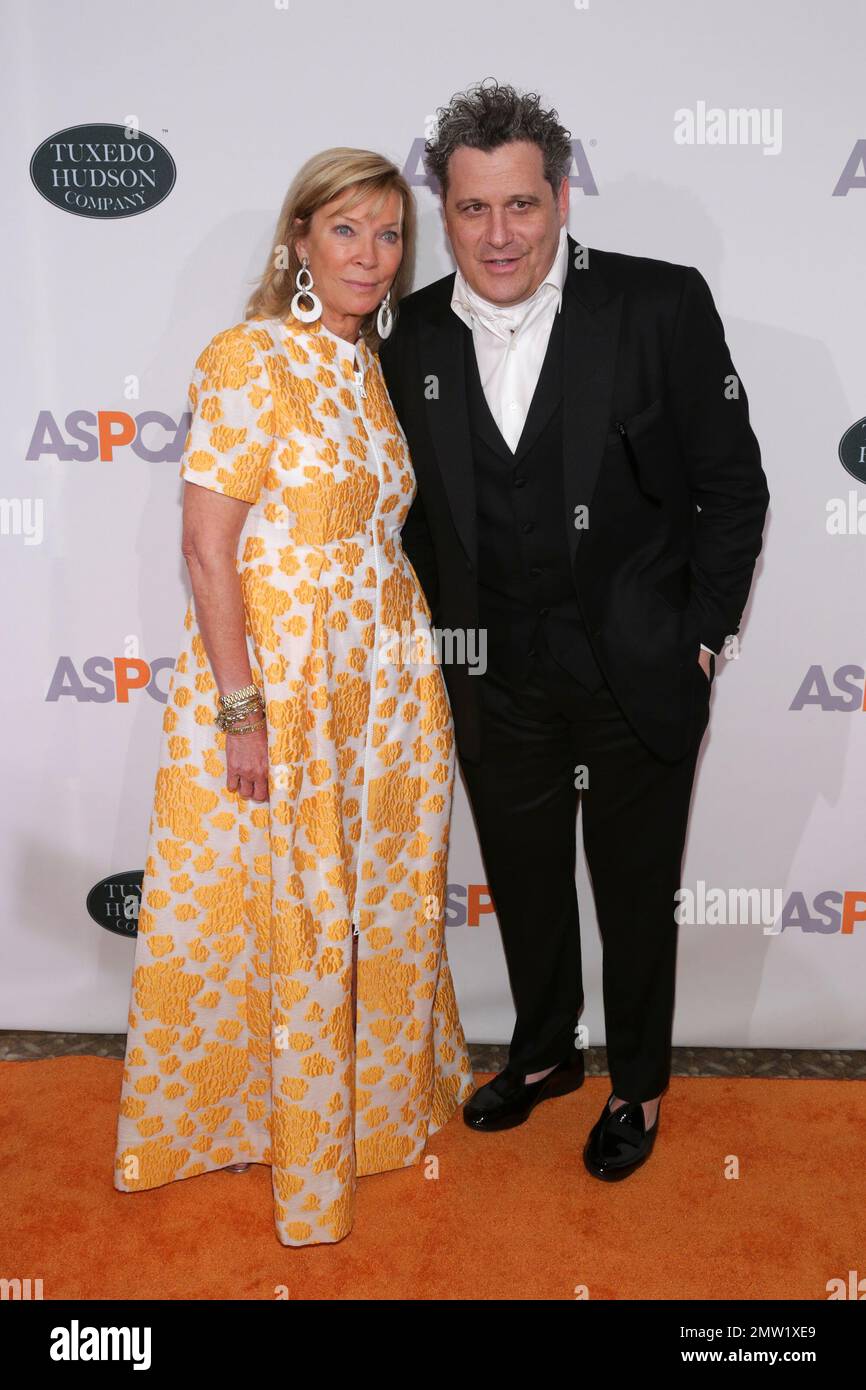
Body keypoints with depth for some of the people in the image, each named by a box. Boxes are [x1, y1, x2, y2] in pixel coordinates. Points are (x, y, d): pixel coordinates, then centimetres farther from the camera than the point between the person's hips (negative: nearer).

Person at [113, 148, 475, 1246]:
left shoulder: (375, 370, 10)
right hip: (271, 674, -6)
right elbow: (208, 546, -15)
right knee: (280, 912, 7)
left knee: (379, 905, 17)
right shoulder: (249, 358, -11)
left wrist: (412, 680, 9)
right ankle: (258, 1116, 30)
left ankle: (375, 1098, 39)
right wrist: (242, 712, -19)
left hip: (384, 687, 7)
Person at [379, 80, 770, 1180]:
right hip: (497, 683, 3)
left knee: (636, 895, 15)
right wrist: (450, 632, 5)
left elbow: (732, 487, -7)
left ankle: (637, 1086, 39)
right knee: (524, 884, 20)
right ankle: (544, 1052, 46)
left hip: (638, 676, -3)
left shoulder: (661, 304, -12)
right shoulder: (415, 335, -2)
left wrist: (700, 639, -8)